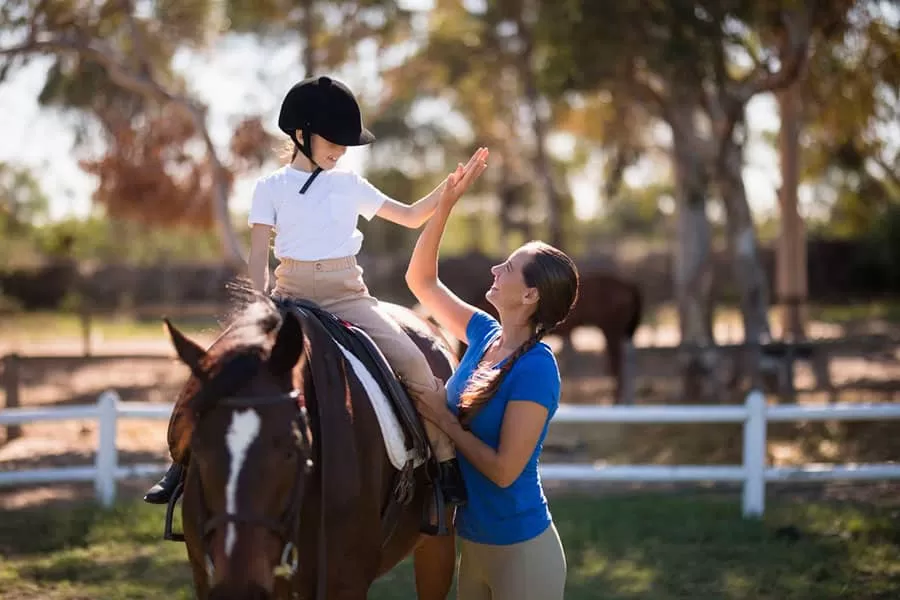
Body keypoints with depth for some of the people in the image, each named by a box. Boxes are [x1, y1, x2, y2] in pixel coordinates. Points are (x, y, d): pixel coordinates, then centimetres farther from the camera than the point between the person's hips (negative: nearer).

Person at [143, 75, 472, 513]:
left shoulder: (350, 185, 11)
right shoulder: (271, 188, 5)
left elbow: (412, 217, 16)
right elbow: (259, 257, 1)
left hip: (347, 295, 1)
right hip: (291, 295, -1)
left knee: (413, 364, -19)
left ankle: (449, 466, -10)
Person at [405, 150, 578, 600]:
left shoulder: (536, 369, -22)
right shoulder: (486, 336, 1)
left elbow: (504, 470, -24)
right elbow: (422, 281, 11)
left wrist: (446, 420, -15)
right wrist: (446, 203, 2)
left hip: (519, 549, -8)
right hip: (473, 540, 8)